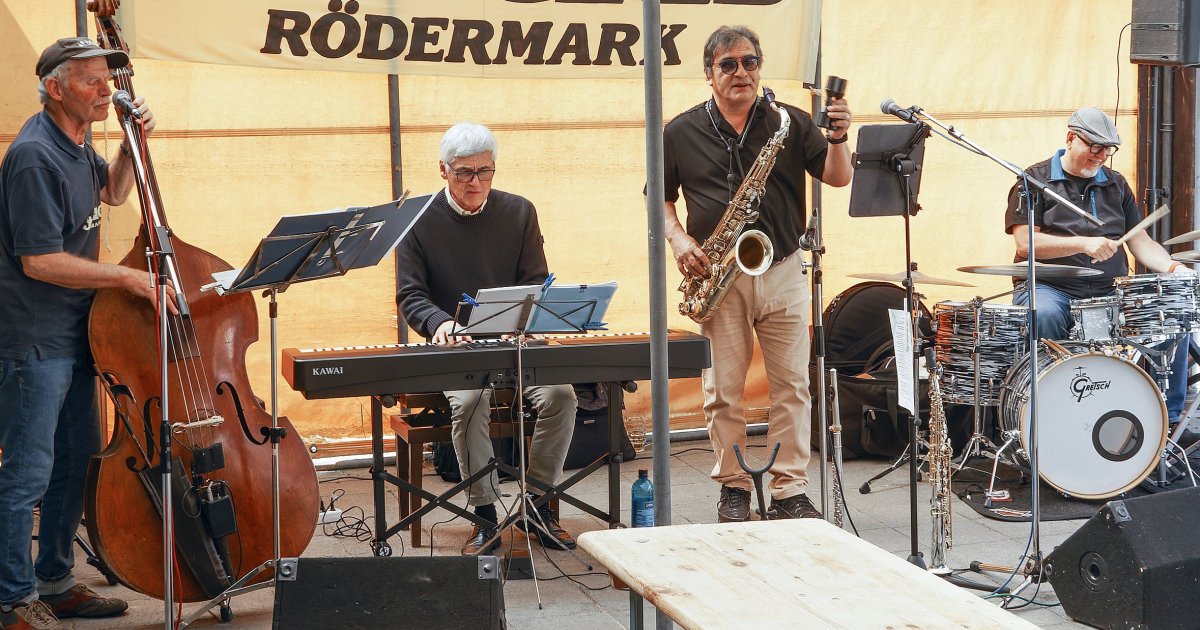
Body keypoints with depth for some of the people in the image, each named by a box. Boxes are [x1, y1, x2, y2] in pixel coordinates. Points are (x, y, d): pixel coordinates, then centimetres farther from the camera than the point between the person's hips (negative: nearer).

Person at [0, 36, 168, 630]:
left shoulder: (75, 145, 8)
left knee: (76, 462, 17)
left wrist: (132, 142, 10)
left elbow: (112, 193, 28)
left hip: (75, 334, 10)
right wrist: (127, 277, -19)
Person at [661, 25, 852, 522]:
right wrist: (677, 238, -6)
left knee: (792, 386, 2)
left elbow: (837, 178, -2)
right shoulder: (682, 133, 4)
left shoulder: (790, 123, 4)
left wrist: (837, 139, -21)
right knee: (723, 391, 4)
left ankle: (791, 492, 9)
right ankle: (733, 488, 17)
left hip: (782, 272, 1)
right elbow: (659, 196, 11)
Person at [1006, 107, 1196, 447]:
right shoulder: (1035, 181, 0)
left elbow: (1139, 240, 13)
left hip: (1107, 292, 5)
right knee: (1045, 315, -40)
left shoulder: (1115, 184, 17)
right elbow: (1026, 243, -12)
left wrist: (1171, 266, -8)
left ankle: (1168, 419, -7)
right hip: (1049, 288, -5)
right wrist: (1084, 244, -22)